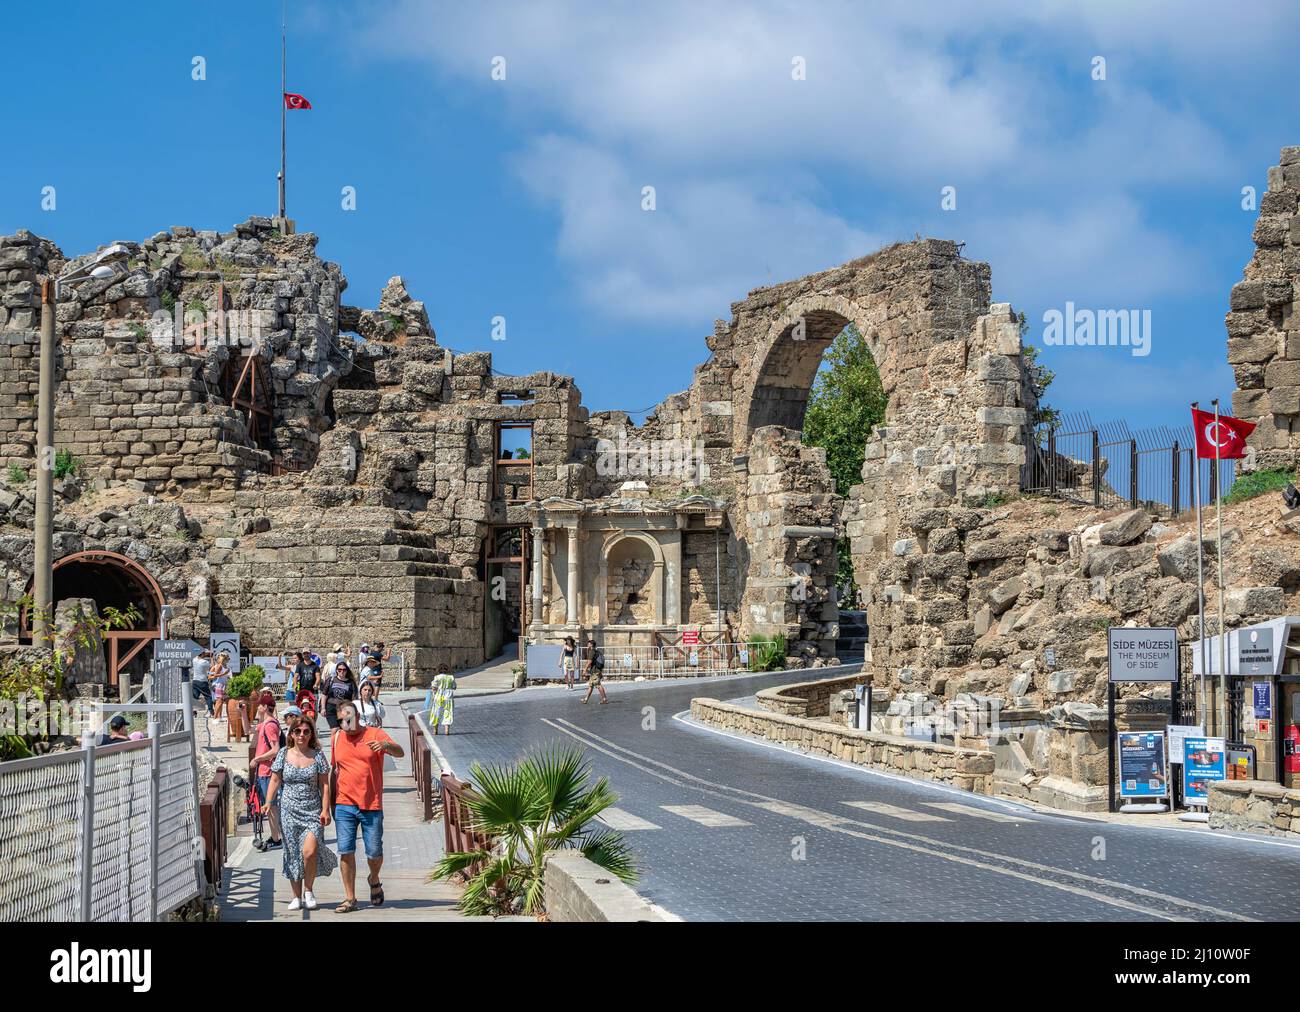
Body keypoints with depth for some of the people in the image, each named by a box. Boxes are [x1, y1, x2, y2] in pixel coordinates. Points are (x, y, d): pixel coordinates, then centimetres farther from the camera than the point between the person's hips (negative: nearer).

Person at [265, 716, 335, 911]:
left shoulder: (317, 755, 1)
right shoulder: (283, 754, 4)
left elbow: (324, 784, 1)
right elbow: (275, 781, 8)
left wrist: (325, 810, -5)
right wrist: (269, 803, -3)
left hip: (312, 811, -2)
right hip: (289, 811, 2)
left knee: (309, 851, -17)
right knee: (292, 853, 4)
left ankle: (308, 890, 5)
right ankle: (297, 896, 14)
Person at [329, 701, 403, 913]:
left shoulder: (375, 734, -2)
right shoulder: (336, 737, 9)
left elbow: (400, 753, -14)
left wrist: (386, 745, -37)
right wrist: (331, 800, 18)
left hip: (371, 806, -2)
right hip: (344, 806, 2)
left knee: (374, 852, 2)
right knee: (346, 851, -3)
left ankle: (374, 880, 33)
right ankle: (350, 898, 4)